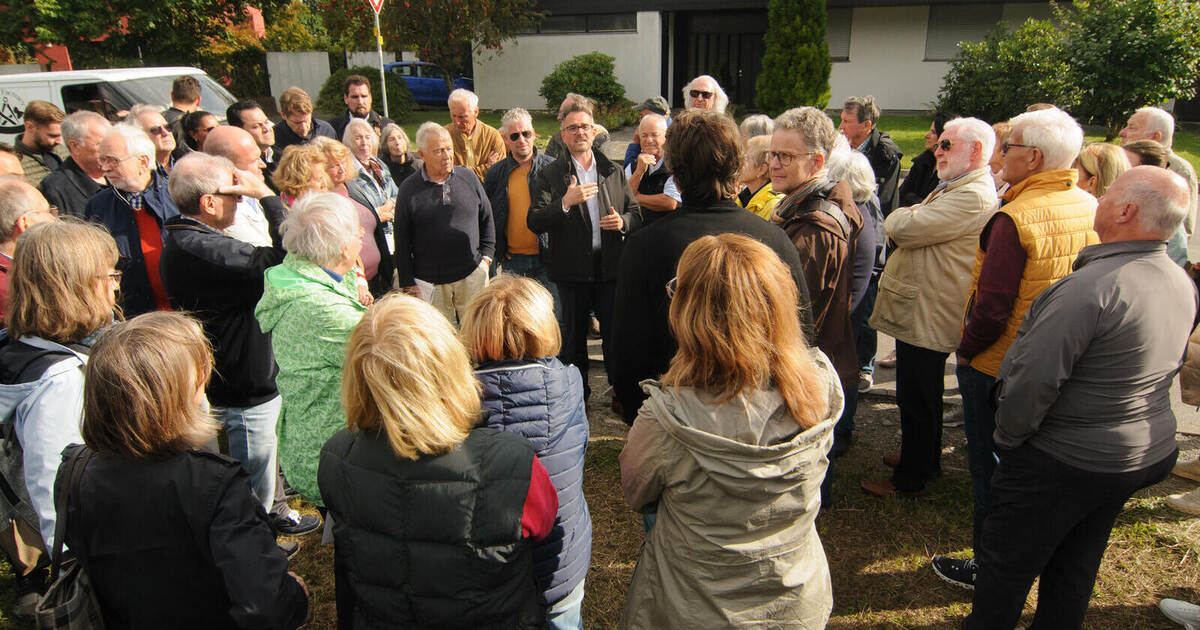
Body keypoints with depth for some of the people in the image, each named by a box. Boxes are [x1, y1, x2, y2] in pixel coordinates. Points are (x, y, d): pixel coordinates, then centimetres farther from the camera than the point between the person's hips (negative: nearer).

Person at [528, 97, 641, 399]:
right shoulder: (549, 175, 0)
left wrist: (623, 222, -10)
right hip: (573, 269, -1)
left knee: (615, 334, 8)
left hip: (611, 265, 2)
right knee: (574, 337, 12)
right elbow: (534, 222, -10)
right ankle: (576, 394, 28)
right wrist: (565, 203, -25)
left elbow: (636, 213, 13)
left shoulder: (614, 171, 10)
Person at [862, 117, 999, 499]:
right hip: (922, 311, 11)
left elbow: (904, 229, -26)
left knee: (916, 399, 2)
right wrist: (907, 219, -5)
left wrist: (901, 216, -5)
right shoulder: (954, 188, 16)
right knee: (923, 394, 23)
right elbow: (900, 229, 16)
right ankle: (923, 457, 40)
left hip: (927, 319, -11)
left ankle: (910, 479, 16)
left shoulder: (973, 196, -21)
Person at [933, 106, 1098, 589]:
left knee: (990, 470, 9)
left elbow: (992, 306, -25)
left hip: (997, 367, -7)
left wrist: (965, 350, -10)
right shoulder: (1090, 209, -1)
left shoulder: (1015, 217, -24)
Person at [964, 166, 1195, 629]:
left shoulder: (1090, 288, -29)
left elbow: (1034, 378, -28)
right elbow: (1168, 365, 14)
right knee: (1076, 566, 25)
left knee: (1007, 565, 11)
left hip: (1064, 461, -8)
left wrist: (1007, 439, -13)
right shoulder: (1185, 286, 1)